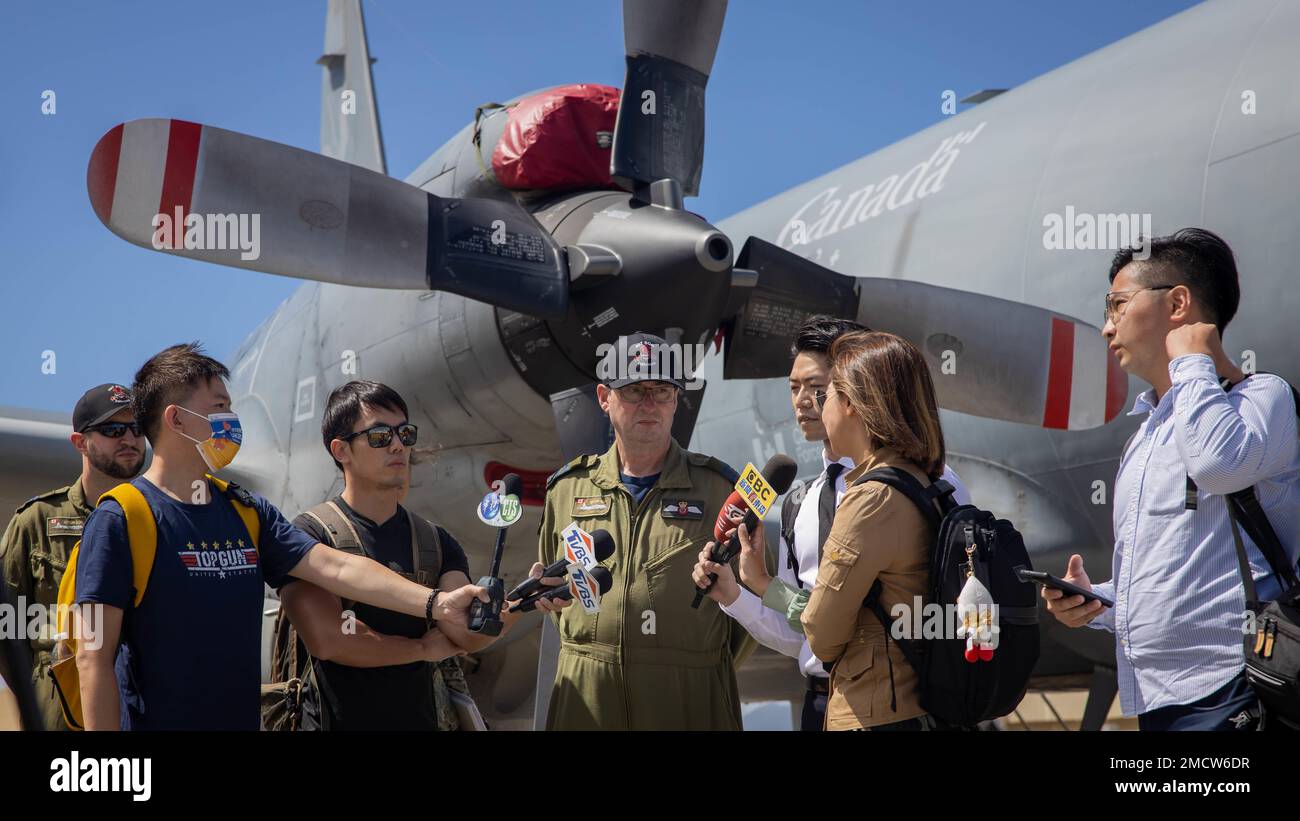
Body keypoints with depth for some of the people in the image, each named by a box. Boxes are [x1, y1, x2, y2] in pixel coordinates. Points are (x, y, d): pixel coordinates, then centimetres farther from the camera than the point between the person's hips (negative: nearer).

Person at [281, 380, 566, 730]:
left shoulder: (436, 542, 5)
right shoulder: (310, 534, -10)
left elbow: (467, 631, -10)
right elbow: (327, 640, -21)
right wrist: (424, 649, -8)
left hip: (424, 717, 5)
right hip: (344, 720, -4)